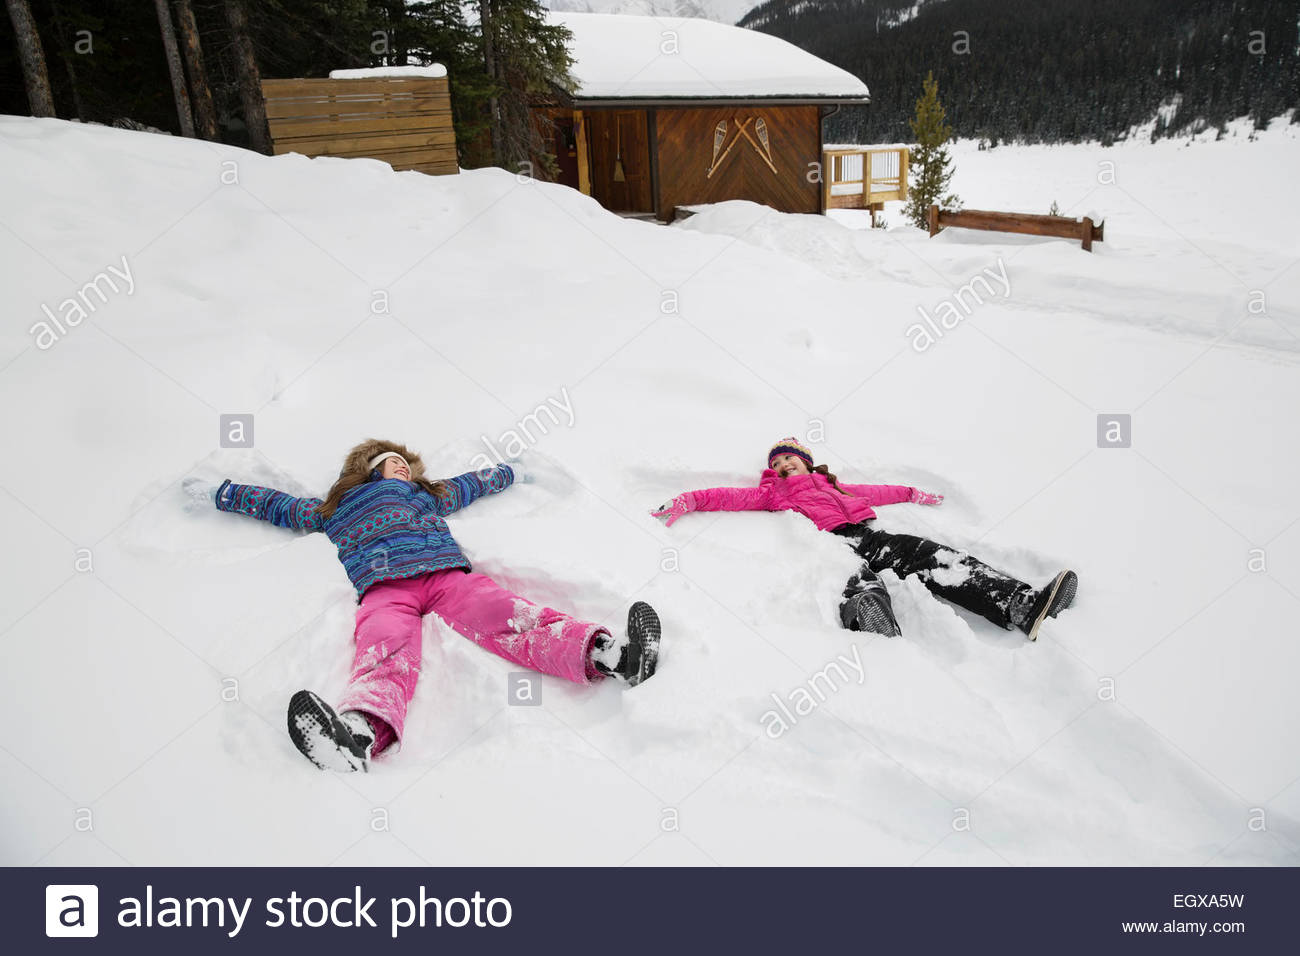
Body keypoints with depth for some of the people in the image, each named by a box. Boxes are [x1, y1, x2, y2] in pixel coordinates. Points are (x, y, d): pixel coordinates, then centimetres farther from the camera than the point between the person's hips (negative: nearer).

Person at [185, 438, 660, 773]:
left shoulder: (429, 494, 40)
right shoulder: (333, 509, 34)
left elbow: (471, 483, 55)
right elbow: (279, 505, 43)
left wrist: (512, 472, 68)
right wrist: (218, 492, 49)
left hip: (447, 573, 2)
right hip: (383, 587, -1)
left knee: (511, 617, -27)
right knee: (386, 650, -36)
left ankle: (606, 653, -51)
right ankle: (360, 731, -67)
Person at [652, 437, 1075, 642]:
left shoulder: (832, 484, 38)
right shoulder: (772, 492, 25)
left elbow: (873, 492, 48)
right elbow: (731, 497, 15)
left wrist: (911, 493, 55)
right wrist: (687, 501, 3)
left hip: (867, 535, 5)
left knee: (932, 557, -17)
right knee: (862, 588, -38)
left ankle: (1024, 606, -30)